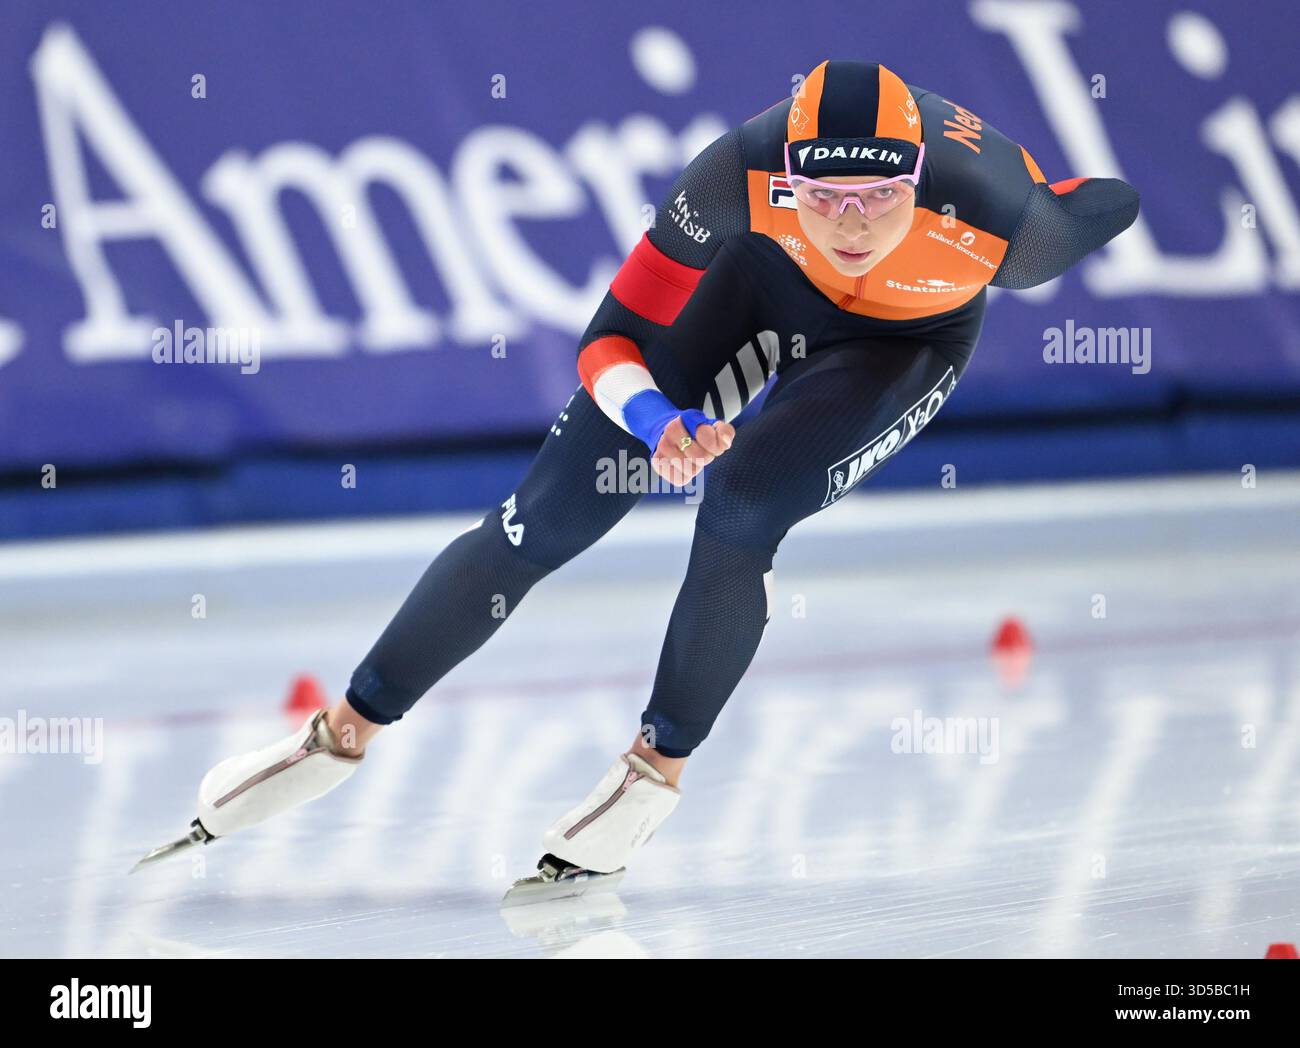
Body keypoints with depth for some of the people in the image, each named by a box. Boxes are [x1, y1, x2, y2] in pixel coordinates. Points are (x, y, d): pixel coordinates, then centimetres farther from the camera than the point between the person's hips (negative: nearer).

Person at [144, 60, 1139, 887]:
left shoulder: (999, 217, -40)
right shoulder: (744, 171, -38)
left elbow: (1113, 204, -16)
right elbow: (609, 340, -28)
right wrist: (661, 421, -48)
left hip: (906, 339, -1)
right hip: (756, 281, 1)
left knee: (741, 512, -25)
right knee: (547, 516, -2)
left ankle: (656, 771, -2)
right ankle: (346, 730, 14)